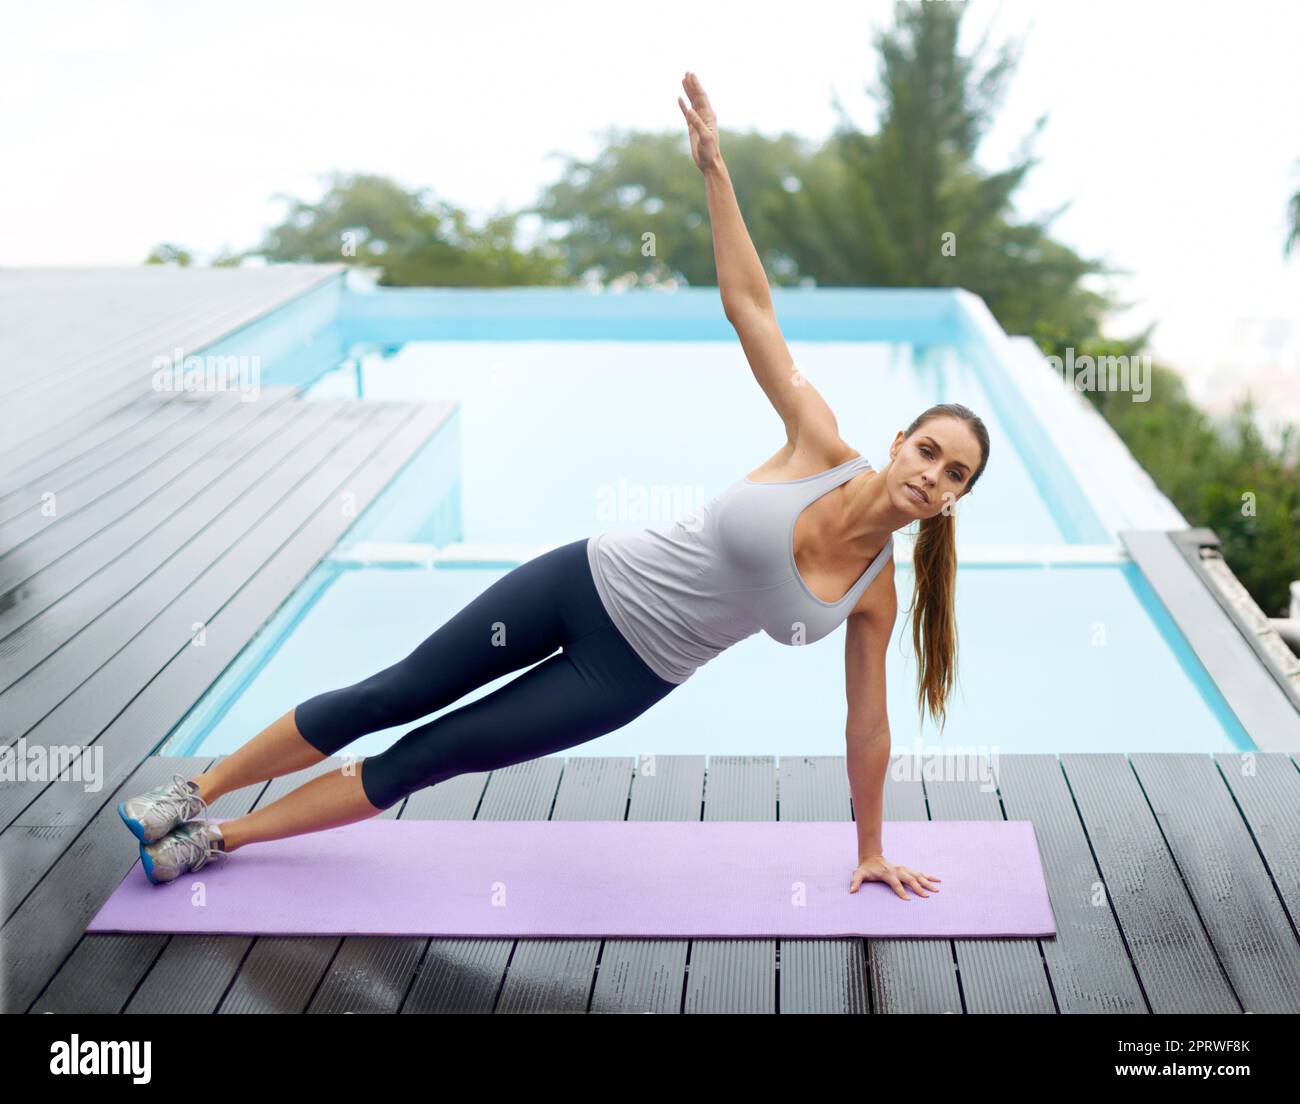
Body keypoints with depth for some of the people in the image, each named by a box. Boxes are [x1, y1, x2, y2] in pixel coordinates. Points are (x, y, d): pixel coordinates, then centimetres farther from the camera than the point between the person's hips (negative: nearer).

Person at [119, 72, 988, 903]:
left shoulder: (875, 596, -9)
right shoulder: (824, 450, -14)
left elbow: (867, 726, 2)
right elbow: (749, 305, -15)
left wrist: (872, 850, 9)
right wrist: (714, 167, -22)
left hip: (626, 677, 1)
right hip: (584, 583, -1)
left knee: (430, 756, 3)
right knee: (388, 698, 3)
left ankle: (220, 839, 19)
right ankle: (195, 792, 23)